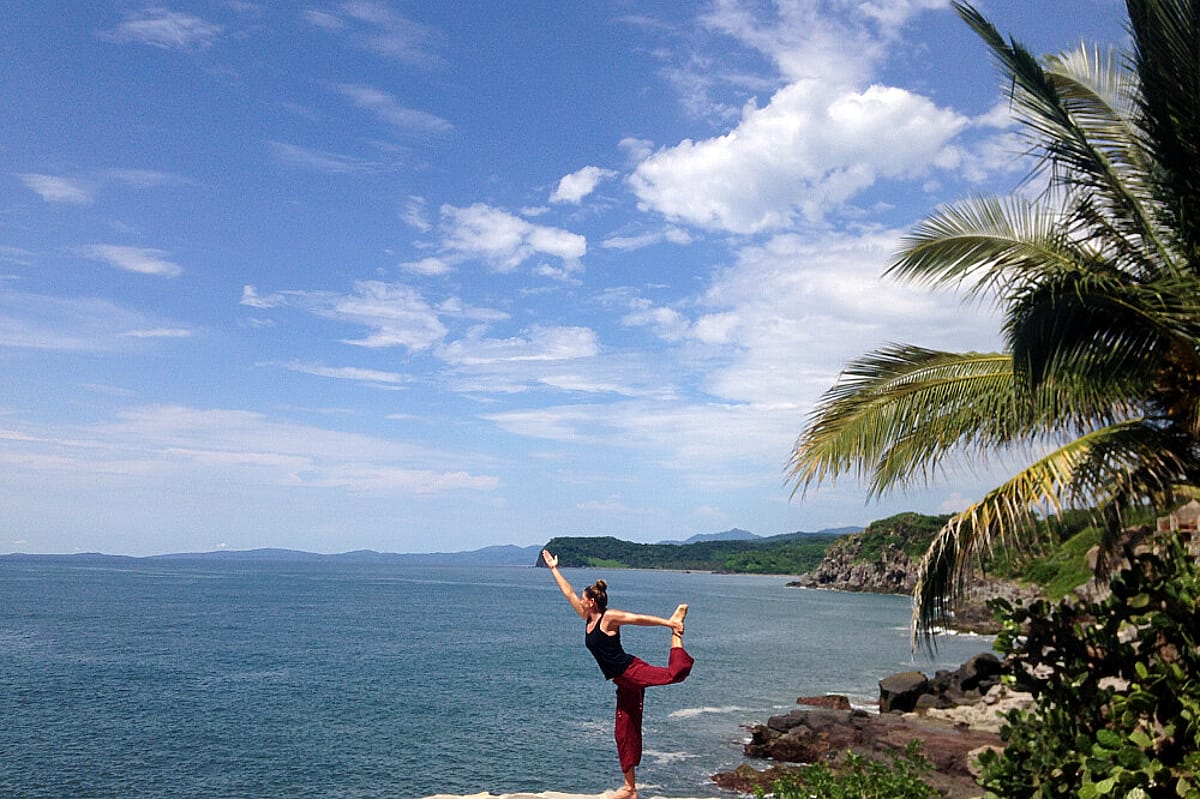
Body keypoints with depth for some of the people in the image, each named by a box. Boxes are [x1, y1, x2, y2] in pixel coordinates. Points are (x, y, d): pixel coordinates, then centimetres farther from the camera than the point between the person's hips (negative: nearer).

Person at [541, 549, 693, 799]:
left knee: (674, 673, -32)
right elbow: (569, 593, 21)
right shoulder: (589, 619, 14)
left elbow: (640, 618, -14)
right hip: (624, 683, 7)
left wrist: (668, 623, -22)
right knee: (624, 732, 9)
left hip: (631, 671, -7)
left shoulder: (609, 617, -8)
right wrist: (554, 569, 25)